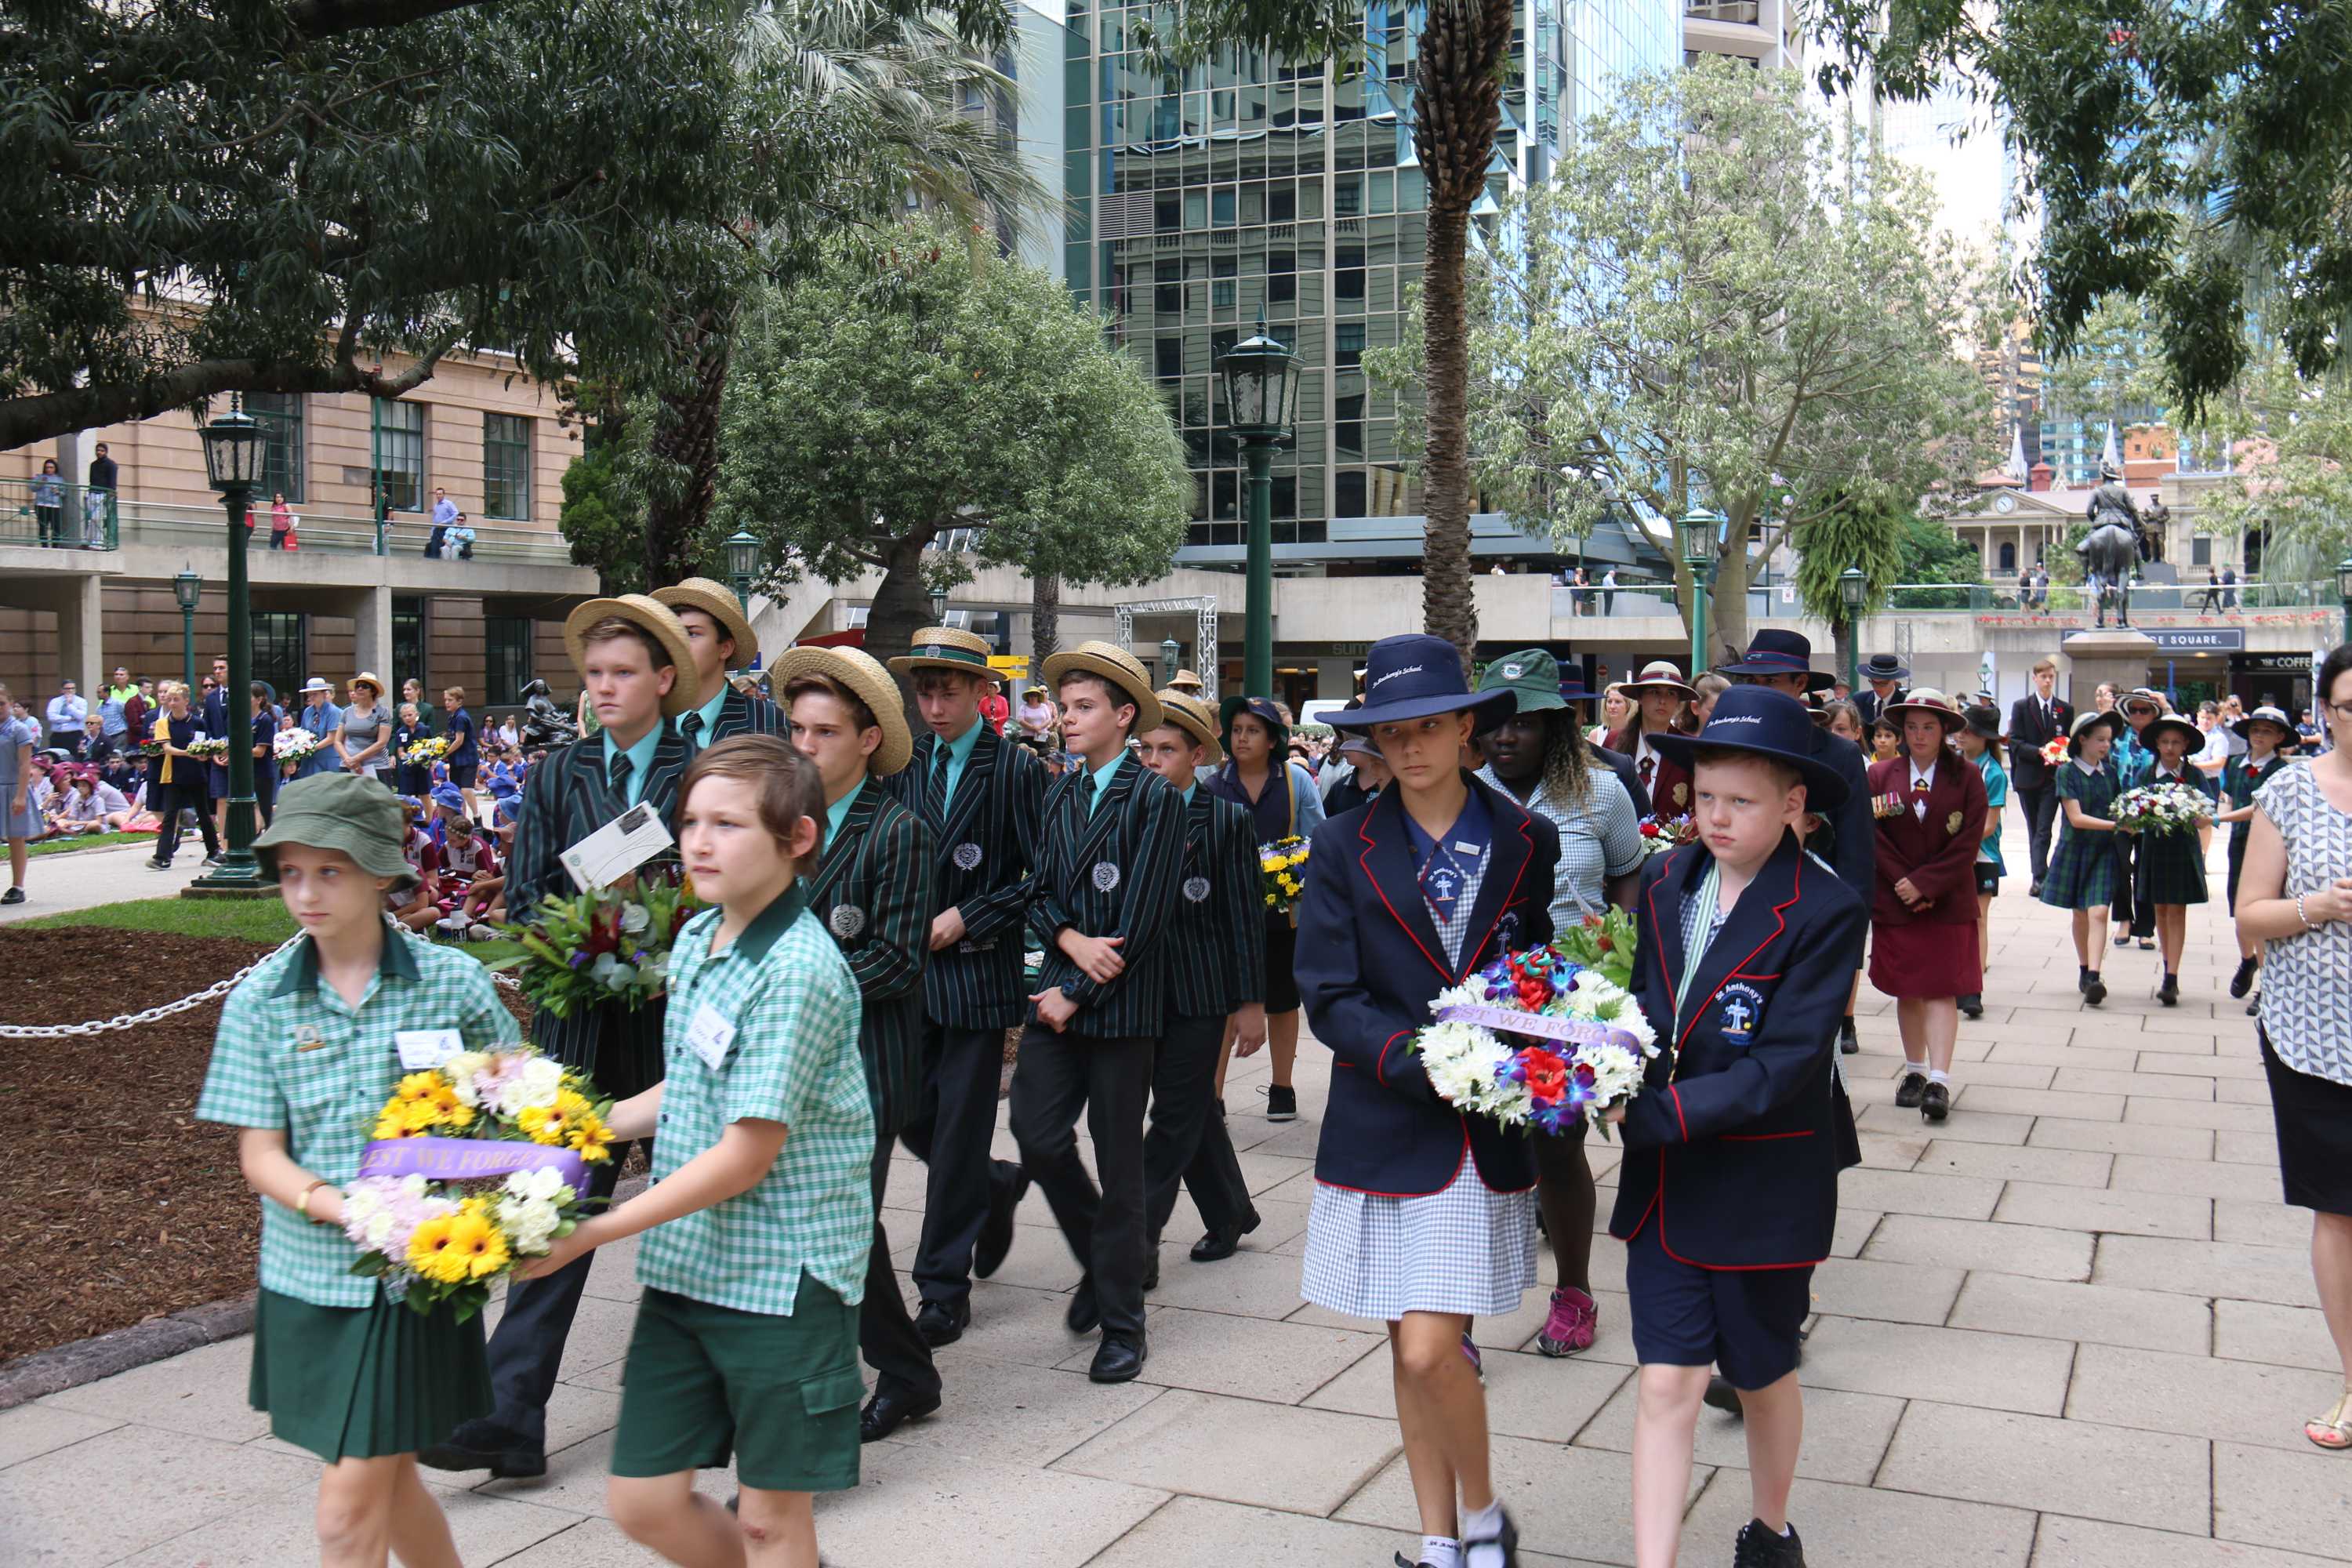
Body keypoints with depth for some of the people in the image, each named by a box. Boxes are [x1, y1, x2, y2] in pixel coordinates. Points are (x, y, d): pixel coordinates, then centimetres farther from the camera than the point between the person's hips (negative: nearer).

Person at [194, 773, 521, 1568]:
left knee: (352, 1501, -1)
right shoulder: (260, 998, -1)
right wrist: (339, 1205, -20)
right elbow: (260, 1156, -2)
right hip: (307, 1274, 3)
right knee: (385, 1479, 19)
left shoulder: (454, 983, -7)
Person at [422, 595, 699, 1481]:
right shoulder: (557, 776, 9)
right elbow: (525, 896, 7)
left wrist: (670, 960, -16)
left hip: (673, 1019, -2)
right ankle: (509, 1418, 1)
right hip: (577, 1025, 2)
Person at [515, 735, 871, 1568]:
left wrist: (592, 1232, -18)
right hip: (686, 1265, 8)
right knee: (643, 1501, 11)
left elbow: (747, 1153, -21)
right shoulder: (693, 942, 6)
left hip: (782, 1273, -7)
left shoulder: (798, 971, -20)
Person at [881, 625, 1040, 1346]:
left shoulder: (1017, 767, -6)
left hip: (978, 974, -5)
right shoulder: (902, 765, 8)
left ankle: (945, 1288, 13)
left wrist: (966, 919, -12)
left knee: (959, 1132, 1)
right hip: (910, 969, 5)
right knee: (913, 1120, 9)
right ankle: (997, 1186, 38)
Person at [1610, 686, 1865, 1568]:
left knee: (1763, 1376, 18)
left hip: (1764, 1187, -3)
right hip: (1662, 1182, 3)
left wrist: (1649, 1115, -27)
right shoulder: (1665, 881, -1)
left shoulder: (1826, 911, -17)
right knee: (1666, 1383, 1)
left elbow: (1780, 1067, -22)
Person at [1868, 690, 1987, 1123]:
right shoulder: (1880, 775, 2)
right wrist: (1905, 885, -11)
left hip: (1948, 903, -2)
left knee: (1942, 989, -5)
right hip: (1895, 903, 2)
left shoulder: (1967, 778, -1)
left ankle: (1939, 1080, -9)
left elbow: (1967, 844, -7)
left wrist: (1923, 883, -14)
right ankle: (1915, 1071, 20)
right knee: (1906, 990, 8)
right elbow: (1873, 838, -2)